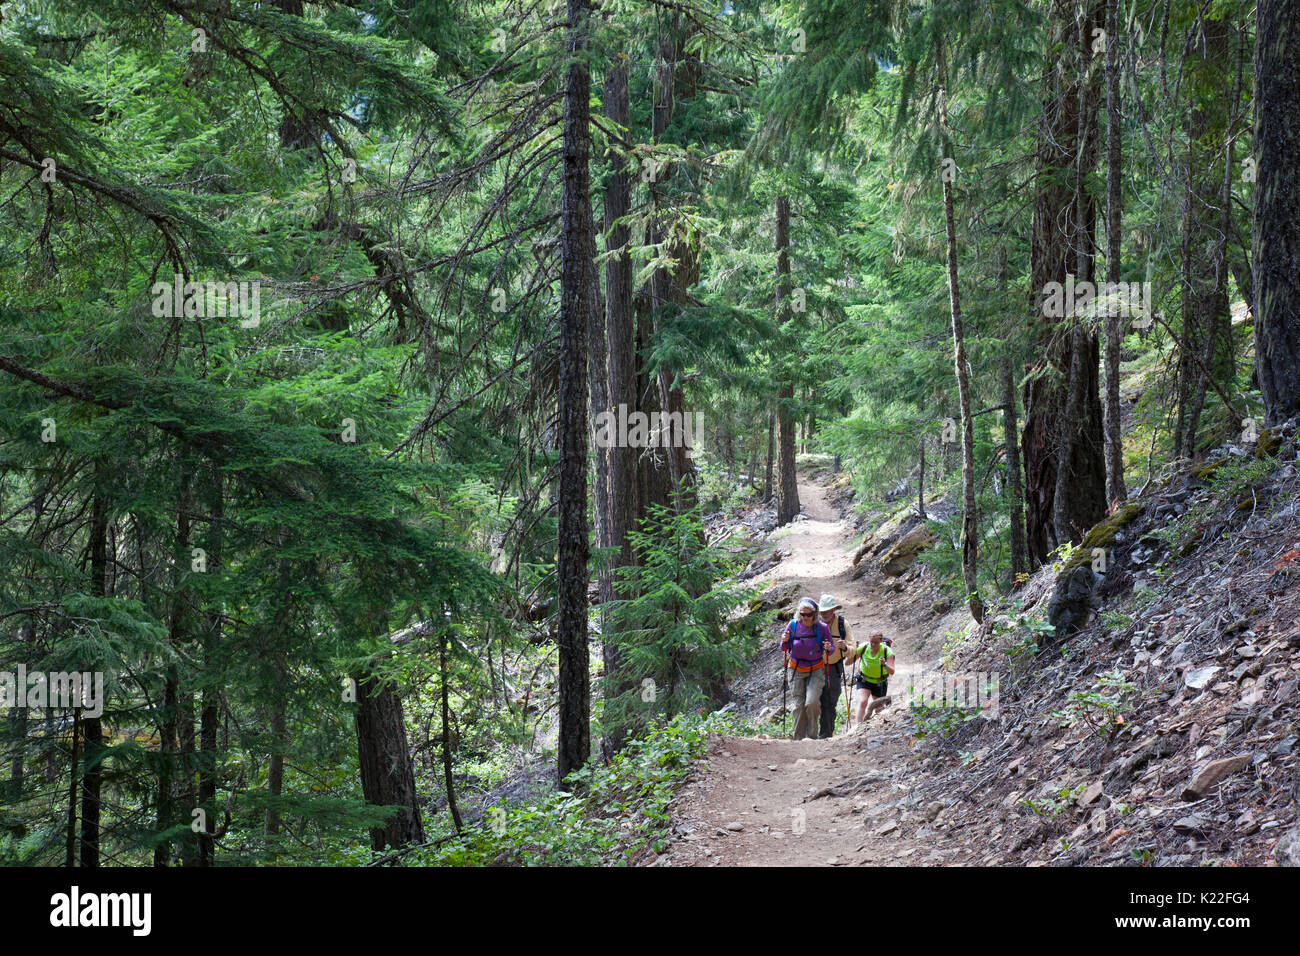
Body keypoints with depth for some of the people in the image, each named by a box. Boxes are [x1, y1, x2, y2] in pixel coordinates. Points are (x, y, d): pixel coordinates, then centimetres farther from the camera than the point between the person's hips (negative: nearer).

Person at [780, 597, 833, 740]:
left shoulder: (822, 628, -10)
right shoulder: (793, 625, -6)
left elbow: (831, 648, 0)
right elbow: (784, 648, 6)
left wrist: (828, 648, -23)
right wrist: (784, 641, -17)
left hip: (816, 671, -1)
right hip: (796, 670, 2)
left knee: (812, 703, -17)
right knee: (799, 705, -2)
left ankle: (812, 736, -1)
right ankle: (799, 738, 8)